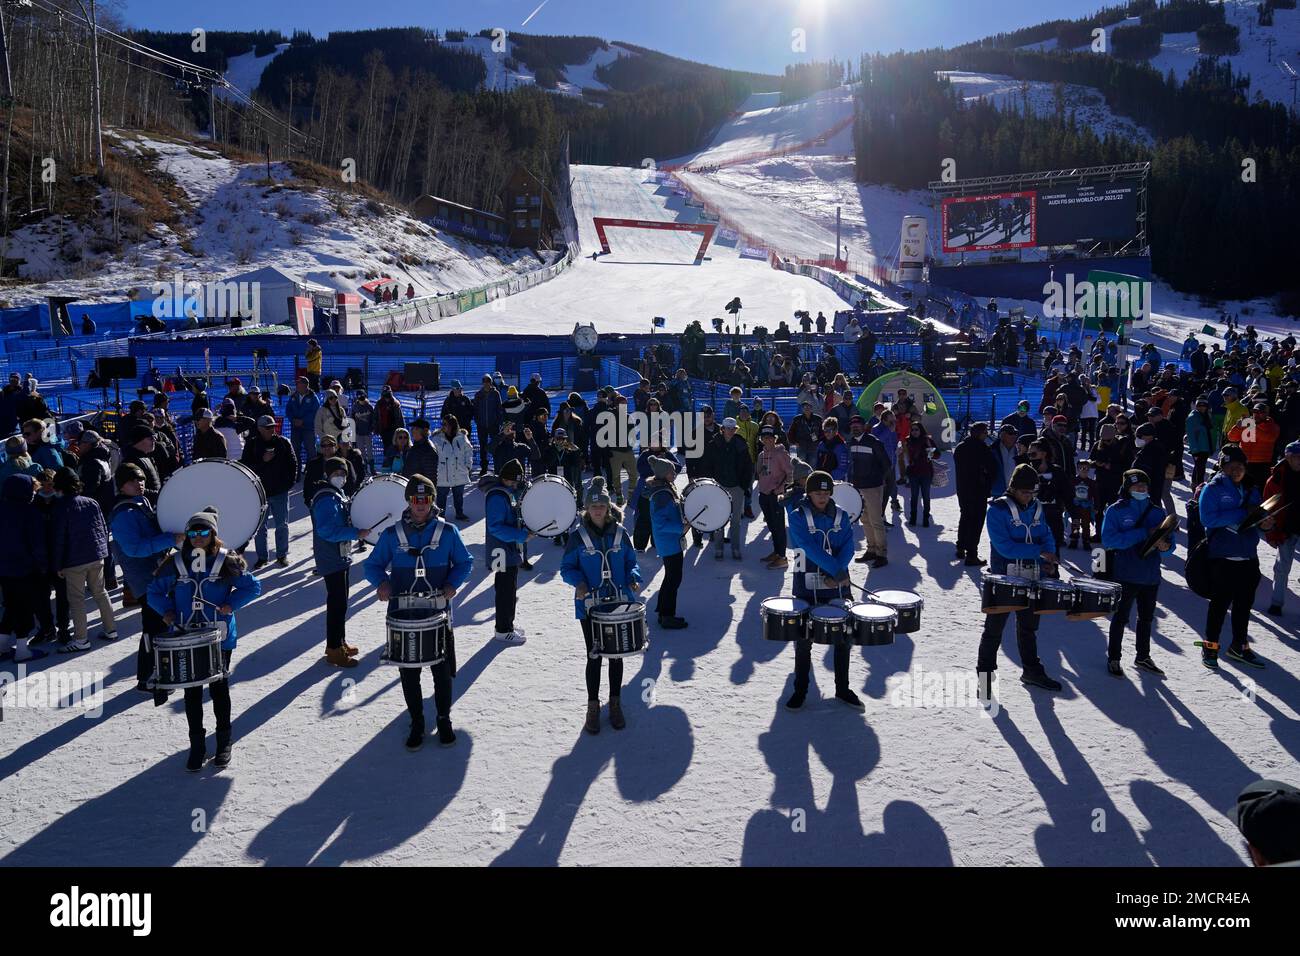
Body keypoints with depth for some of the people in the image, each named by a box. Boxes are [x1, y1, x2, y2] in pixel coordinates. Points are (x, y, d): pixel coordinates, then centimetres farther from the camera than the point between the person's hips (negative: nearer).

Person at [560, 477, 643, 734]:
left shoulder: (620, 533, 0)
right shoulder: (578, 536, -5)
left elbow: (631, 562, 9)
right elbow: (567, 568, 0)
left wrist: (634, 579, -11)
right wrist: (578, 582, -19)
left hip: (619, 604, 2)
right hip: (590, 606, -2)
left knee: (616, 654, 10)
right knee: (594, 656, 5)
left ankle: (615, 703, 26)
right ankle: (593, 706, 19)